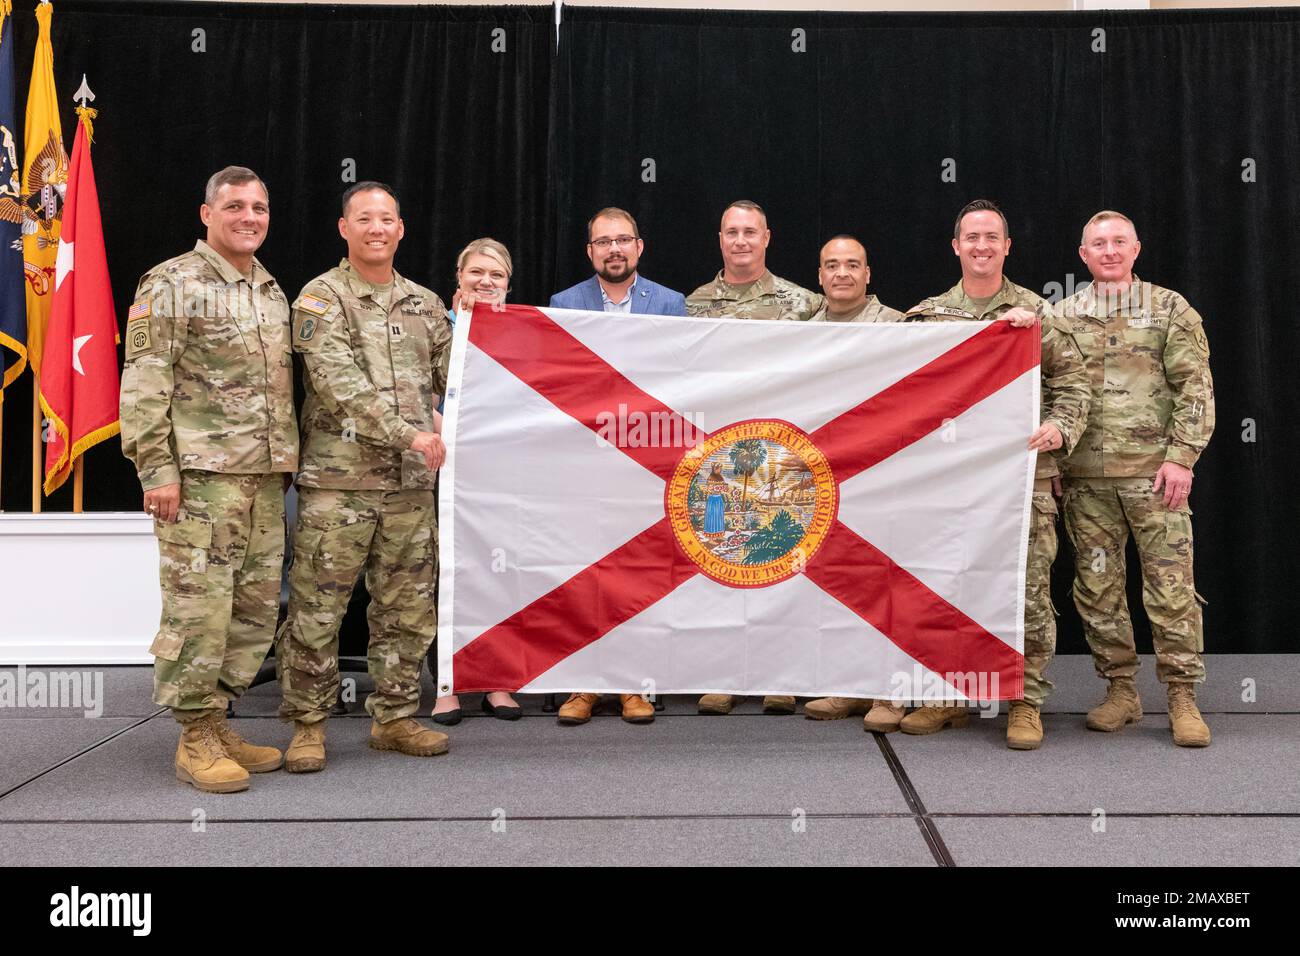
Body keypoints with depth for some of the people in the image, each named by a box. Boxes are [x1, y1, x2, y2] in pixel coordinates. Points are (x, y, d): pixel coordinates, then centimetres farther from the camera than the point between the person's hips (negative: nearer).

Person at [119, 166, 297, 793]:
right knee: (199, 605, -6)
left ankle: (217, 723, 20)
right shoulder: (172, 284, -3)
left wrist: (286, 464, 19)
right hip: (201, 475, -7)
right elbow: (144, 384, -9)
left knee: (255, 606, 9)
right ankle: (195, 737, 5)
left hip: (265, 478, 7)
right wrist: (156, 469, -15)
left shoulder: (274, 293, 19)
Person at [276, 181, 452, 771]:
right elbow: (340, 384, -14)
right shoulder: (322, 297, -2)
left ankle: (395, 718, 23)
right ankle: (308, 726, 12)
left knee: (407, 610, 10)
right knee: (317, 610, -1)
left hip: (411, 484, 5)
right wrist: (408, 434, -19)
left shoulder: (425, 303, 16)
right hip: (338, 482, -5)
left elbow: (453, 375, 20)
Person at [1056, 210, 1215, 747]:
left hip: (1153, 470, -2)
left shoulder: (1169, 309, 7)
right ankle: (1121, 689, 17)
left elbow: (1195, 388, 1)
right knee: (1097, 587, 5)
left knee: (1170, 584, -2)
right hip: (1085, 476, 2)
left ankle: (1183, 697, 7)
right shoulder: (1062, 316, 12)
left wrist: (1182, 457, -9)